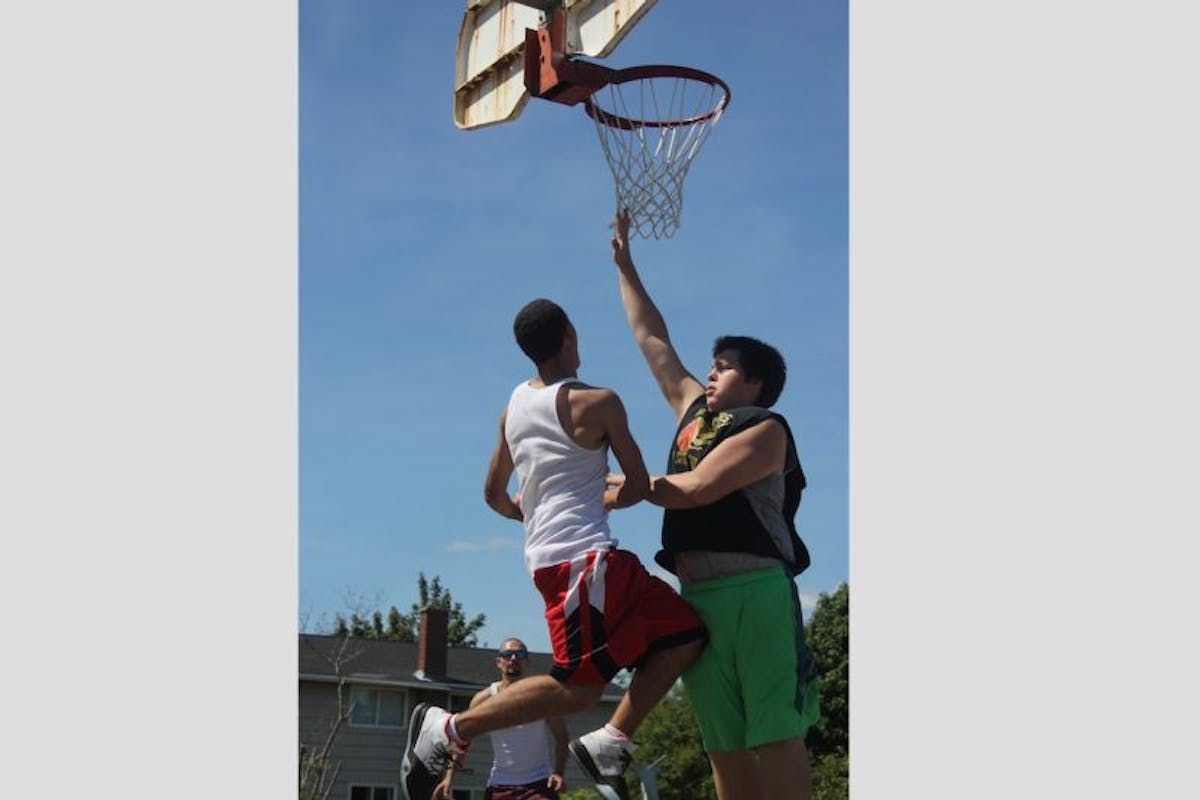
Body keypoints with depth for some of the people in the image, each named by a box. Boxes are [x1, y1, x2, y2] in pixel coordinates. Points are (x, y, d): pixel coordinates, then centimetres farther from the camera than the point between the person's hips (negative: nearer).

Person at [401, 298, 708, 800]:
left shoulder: (515, 402, 14)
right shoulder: (598, 403, -7)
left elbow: (494, 494, 22)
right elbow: (638, 487, -3)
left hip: (546, 550, 9)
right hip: (583, 554, -9)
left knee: (683, 632, 11)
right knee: (579, 686, -10)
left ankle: (610, 744, 5)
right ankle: (449, 730, -8)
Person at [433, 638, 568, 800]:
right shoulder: (485, 698, -1)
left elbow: (561, 736, 2)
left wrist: (558, 772, -13)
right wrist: (450, 775, -7)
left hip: (539, 784, -1)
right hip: (499, 785, 1)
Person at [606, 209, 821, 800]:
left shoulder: (765, 429, 1)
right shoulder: (694, 411, 22)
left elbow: (696, 488, -11)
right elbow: (652, 340, 28)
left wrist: (628, 483, 3)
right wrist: (624, 264, 30)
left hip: (754, 589, -7)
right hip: (697, 595, 7)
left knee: (775, 736, -10)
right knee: (724, 745, 3)